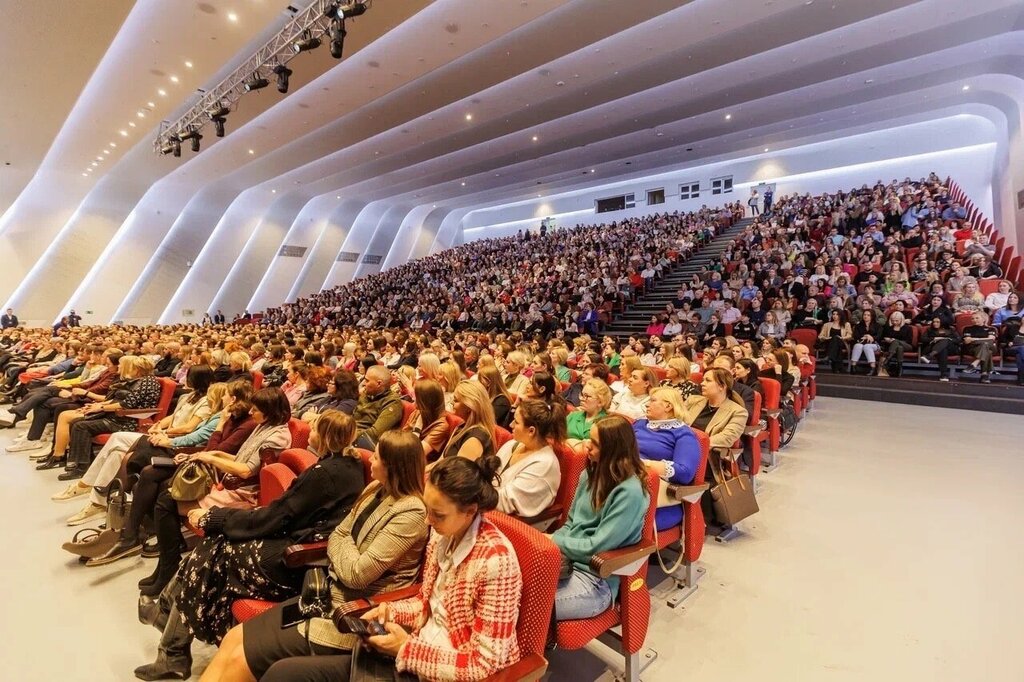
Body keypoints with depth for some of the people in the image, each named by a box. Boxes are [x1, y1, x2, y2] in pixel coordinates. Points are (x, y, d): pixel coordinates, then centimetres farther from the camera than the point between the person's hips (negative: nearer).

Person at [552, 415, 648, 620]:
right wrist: (551, 541, -5)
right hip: (566, 560, 7)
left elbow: (596, 547, -18)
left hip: (596, 579, -7)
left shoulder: (630, 492, -19)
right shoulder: (591, 473, 5)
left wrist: (553, 541, -9)